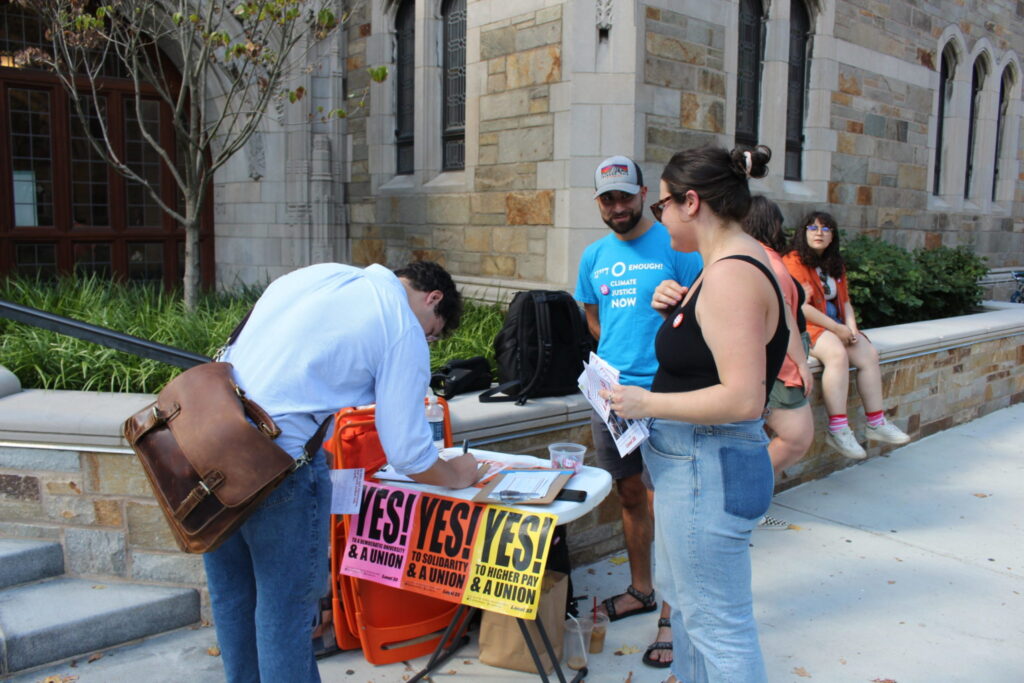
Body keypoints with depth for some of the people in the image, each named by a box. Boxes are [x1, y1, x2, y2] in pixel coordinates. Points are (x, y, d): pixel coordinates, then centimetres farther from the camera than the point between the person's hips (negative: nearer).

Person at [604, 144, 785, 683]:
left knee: (718, 626, 3)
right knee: (682, 595, 27)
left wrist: (648, 403, -20)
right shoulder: (731, 264, 9)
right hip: (691, 461, 11)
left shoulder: (732, 275, -23)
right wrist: (676, 307, 2)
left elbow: (743, 398, -28)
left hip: (707, 467, -11)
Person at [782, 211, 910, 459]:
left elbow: (845, 302, 18)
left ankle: (876, 423, -3)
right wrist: (838, 329, -16)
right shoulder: (794, 261, -9)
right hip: (806, 327, -8)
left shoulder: (835, 266, 18)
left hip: (836, 326, 8)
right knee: (837, 354, -32)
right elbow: (801, 306, -17)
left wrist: (851, 328, -3)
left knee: (870, 354, -11)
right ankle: (837, 429, -32)